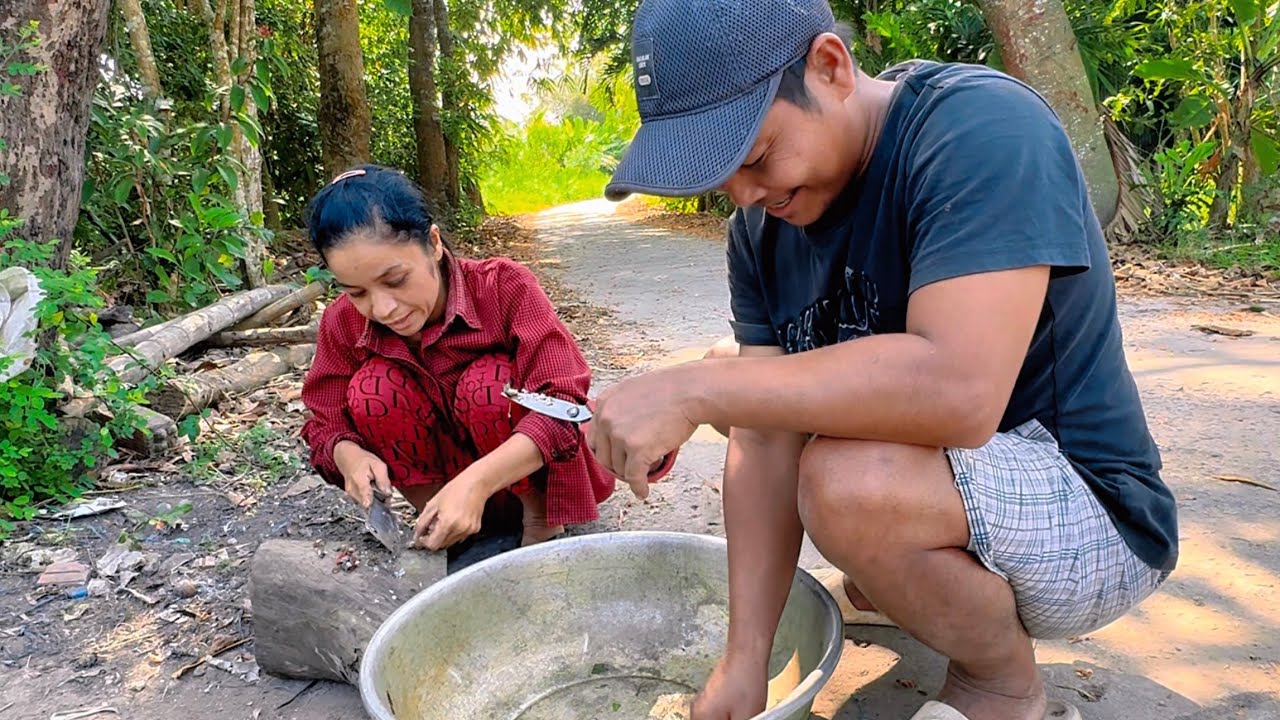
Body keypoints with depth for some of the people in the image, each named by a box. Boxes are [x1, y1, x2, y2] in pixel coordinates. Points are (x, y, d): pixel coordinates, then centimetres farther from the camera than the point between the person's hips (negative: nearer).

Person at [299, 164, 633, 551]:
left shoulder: (504, 286, -24)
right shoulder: (343, 323, -13)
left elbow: (564, 403, -32)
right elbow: (327, 423, -5)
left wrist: (478, 481, -45)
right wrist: (350, 456, -30)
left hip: (522, 469, -3)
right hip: (440, 476, 3)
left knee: (487, 385, -31)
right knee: (372, 388, -21)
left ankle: (539, 515, -8)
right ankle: (433, 522, -6)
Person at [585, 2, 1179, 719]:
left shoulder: (980, 129, -25)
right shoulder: (761, 225, -4)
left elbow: (958, 391, -38)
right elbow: (768, 438, -9)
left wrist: (694, 390, -35)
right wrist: (745, 659, -14)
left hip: (1090, 516, -7)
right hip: (930, 458, 7)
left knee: (846, 481, -34)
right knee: (736, 381, 8)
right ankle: (891, 579, 15)